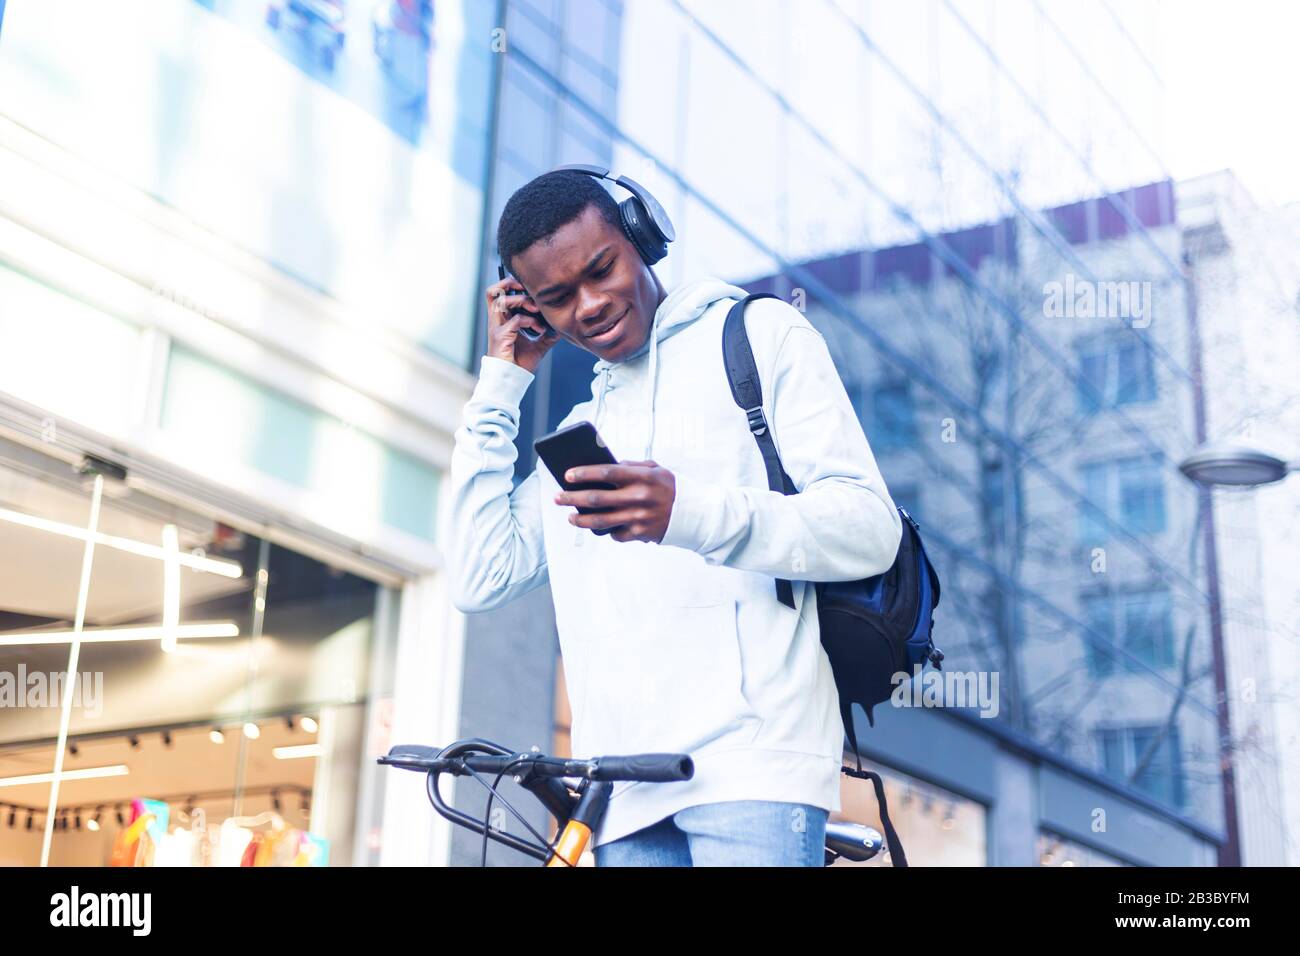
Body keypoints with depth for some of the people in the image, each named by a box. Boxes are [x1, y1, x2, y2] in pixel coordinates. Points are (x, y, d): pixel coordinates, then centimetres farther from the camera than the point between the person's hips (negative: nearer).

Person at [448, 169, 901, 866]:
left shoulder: (761, 334, 8)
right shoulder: (582, 432, 26)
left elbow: (871, 527, -4)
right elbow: (483, 580, 13)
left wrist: (690, 514, -22)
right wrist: (499, 385, 15)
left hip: (750, 756, -5)